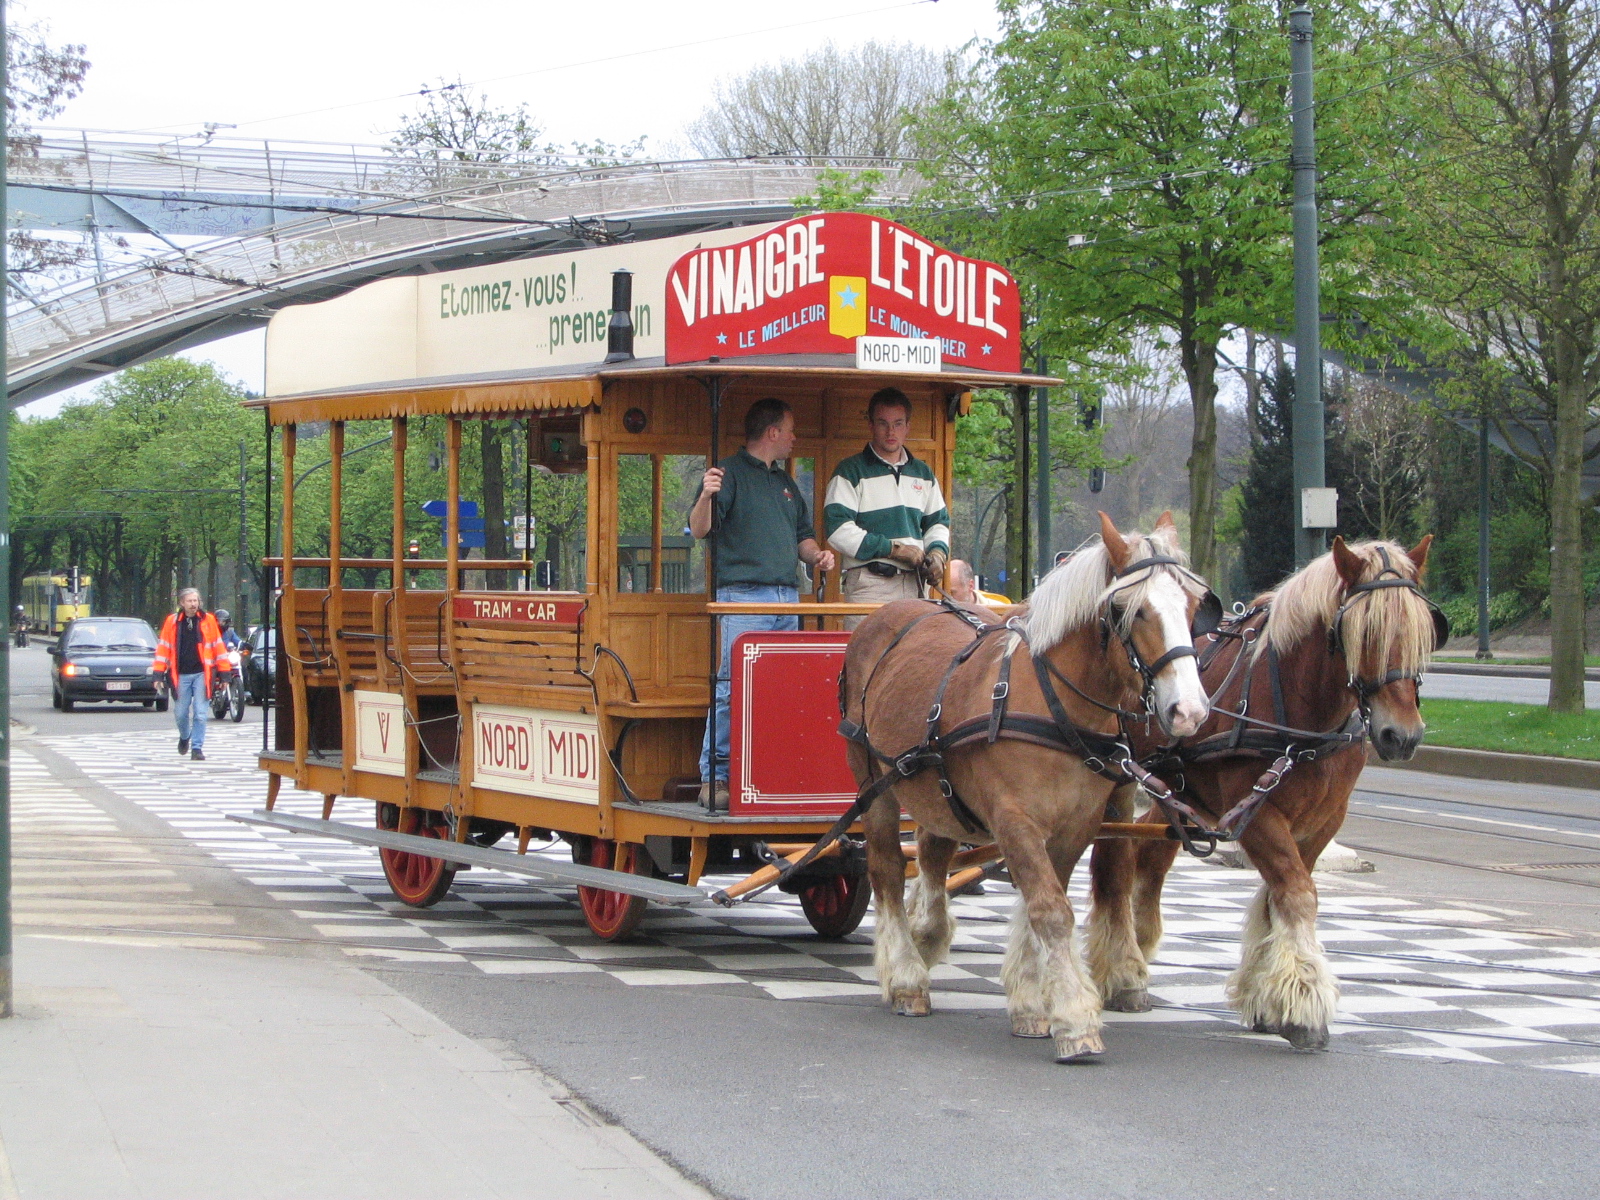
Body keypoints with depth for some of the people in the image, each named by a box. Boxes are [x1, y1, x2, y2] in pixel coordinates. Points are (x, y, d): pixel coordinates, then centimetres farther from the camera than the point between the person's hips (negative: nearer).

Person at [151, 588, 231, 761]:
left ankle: (197, 748, 4)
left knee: (200, 714, -5)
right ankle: (185, 737, 38)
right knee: (181, 713, 9)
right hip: (180, 675, 1)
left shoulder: (208, 620, 3)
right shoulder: (172, 622, 4)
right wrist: (158, 673, -2)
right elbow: (163, 648, 4)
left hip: (202, 674, -1)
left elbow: (218, 646, 5)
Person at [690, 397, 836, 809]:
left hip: (787, 596, 8)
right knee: (733, 689, -11)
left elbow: (801, 534, 28)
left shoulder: (785, 482, 23)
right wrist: (706, 497, -30)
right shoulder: (730, 473, -1)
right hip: (743, 594, -8)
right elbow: (700, 528, -10)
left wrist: (816, 555, 7)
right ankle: (714, 776, -8)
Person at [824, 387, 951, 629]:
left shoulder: (923, 473, 20)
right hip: (870, 582, -5)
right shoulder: (851, 471, 1)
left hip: (913, 583, 5)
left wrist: (937, 551, 6)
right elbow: (839, 530, -9)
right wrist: (893, 549, -11)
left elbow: (938, 521, 29)